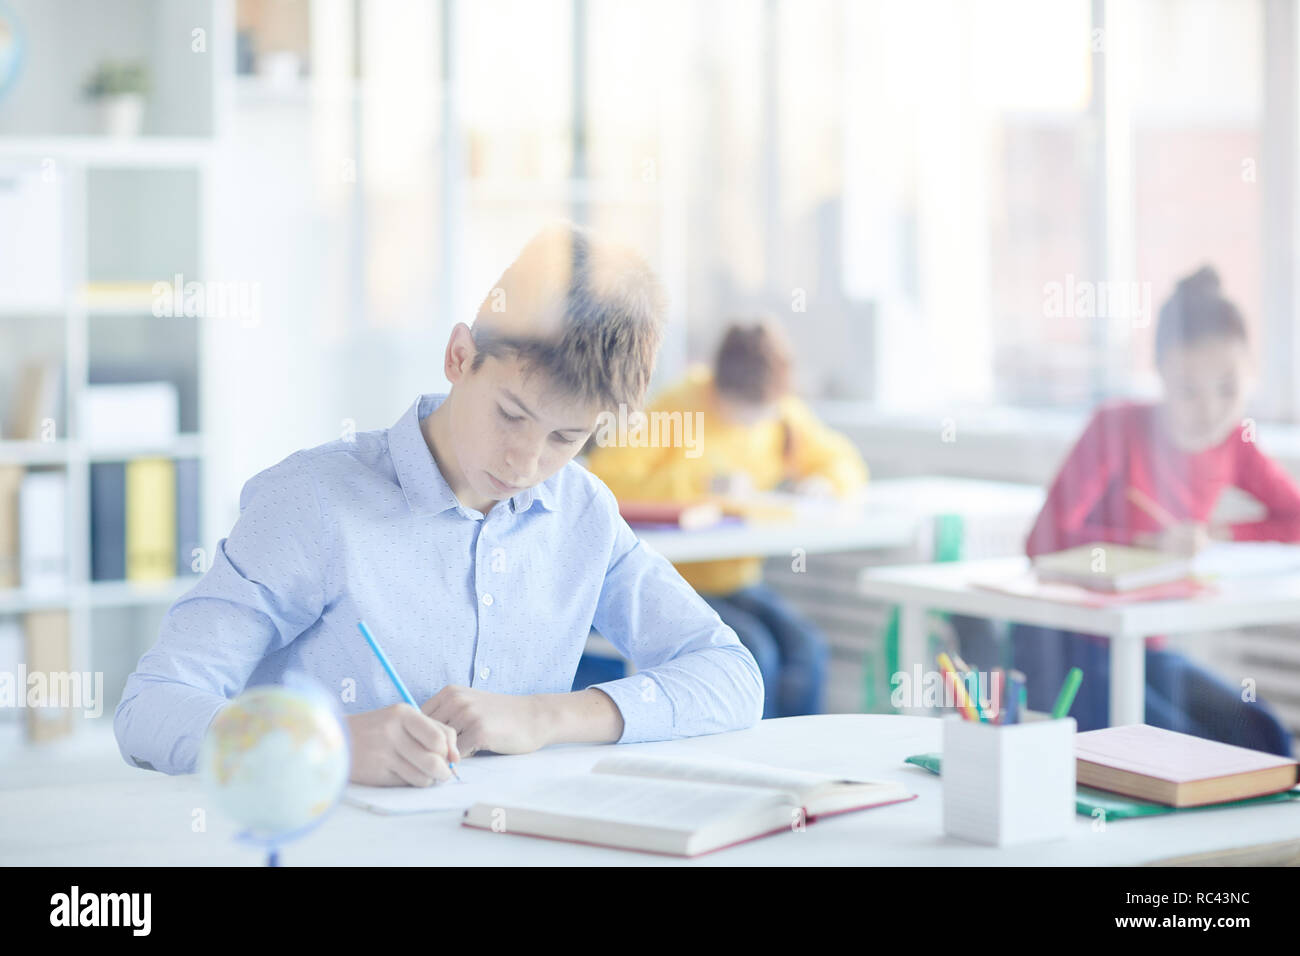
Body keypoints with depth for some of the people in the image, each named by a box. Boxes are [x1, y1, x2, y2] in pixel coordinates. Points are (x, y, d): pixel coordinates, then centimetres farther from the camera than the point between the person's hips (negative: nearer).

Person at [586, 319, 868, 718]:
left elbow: (843, 461, 20)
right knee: (753, 652, -30)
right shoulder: (676, 411, -13)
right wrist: (699, 482, -27)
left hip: (738, 580, 5)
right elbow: (603, 480, -24)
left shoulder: (782, 416, 5)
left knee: (807, 648, -23)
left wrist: (822, 484, -5)